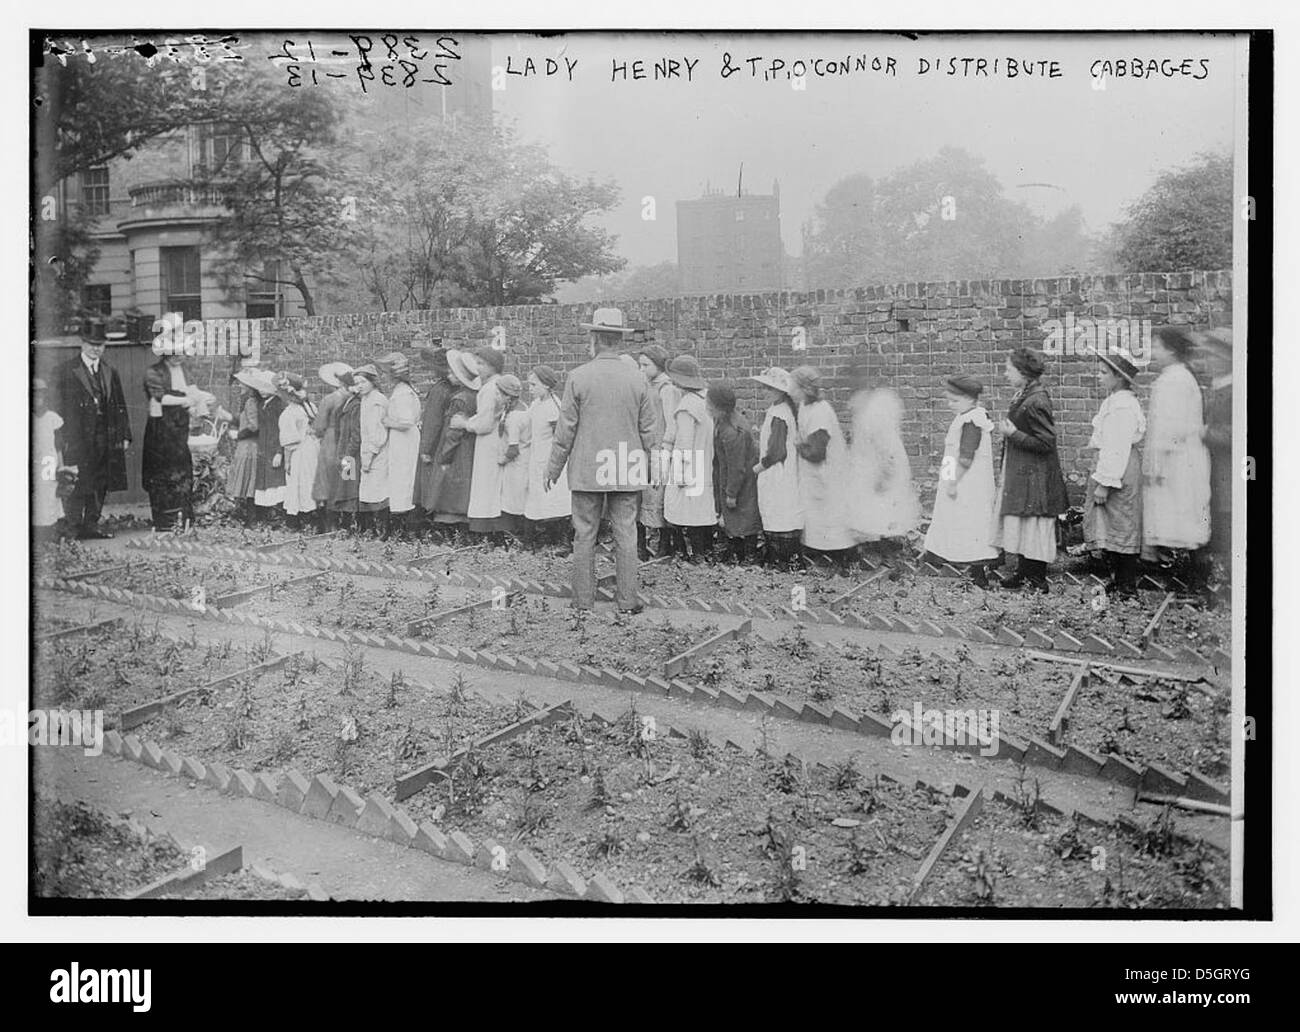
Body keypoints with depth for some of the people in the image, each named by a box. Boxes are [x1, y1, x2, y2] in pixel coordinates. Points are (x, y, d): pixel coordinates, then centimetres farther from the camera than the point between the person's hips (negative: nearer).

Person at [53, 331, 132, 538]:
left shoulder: (111, 373, 16)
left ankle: (91, 525, 14)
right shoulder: (65, 372, 1)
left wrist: (125, 435, 8)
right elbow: (60, 408, -3)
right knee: (77, 485, -6)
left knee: (101, 485, 6)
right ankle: (72, 527, 1)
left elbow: (120, 407, 17)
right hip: (78, 440, -5)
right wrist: (67, 439, -10)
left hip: (107, 441, 5)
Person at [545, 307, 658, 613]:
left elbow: (565, 429, -4)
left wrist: (553, 469, 5)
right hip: (627, 472, 2)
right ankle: (627, 600, 10)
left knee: (584, 535, 7)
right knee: (626, 535, 6)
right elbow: (648, 431, 4)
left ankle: (583, 598, 13)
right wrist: (645, 471, 15)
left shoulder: (579, 377, -7)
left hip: (587, 470, -1)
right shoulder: (637, 379, 0)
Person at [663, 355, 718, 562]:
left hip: (690, 467, -8)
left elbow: (684, 442, -17)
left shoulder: (686, 407, -17)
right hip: (707, 466, 8)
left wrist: (680, 475, -14)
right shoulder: (705, 398, 6)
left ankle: (698, 554, 2)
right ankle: (708, 549, 23)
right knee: (705, 509, 15)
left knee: (690, 512, -1)